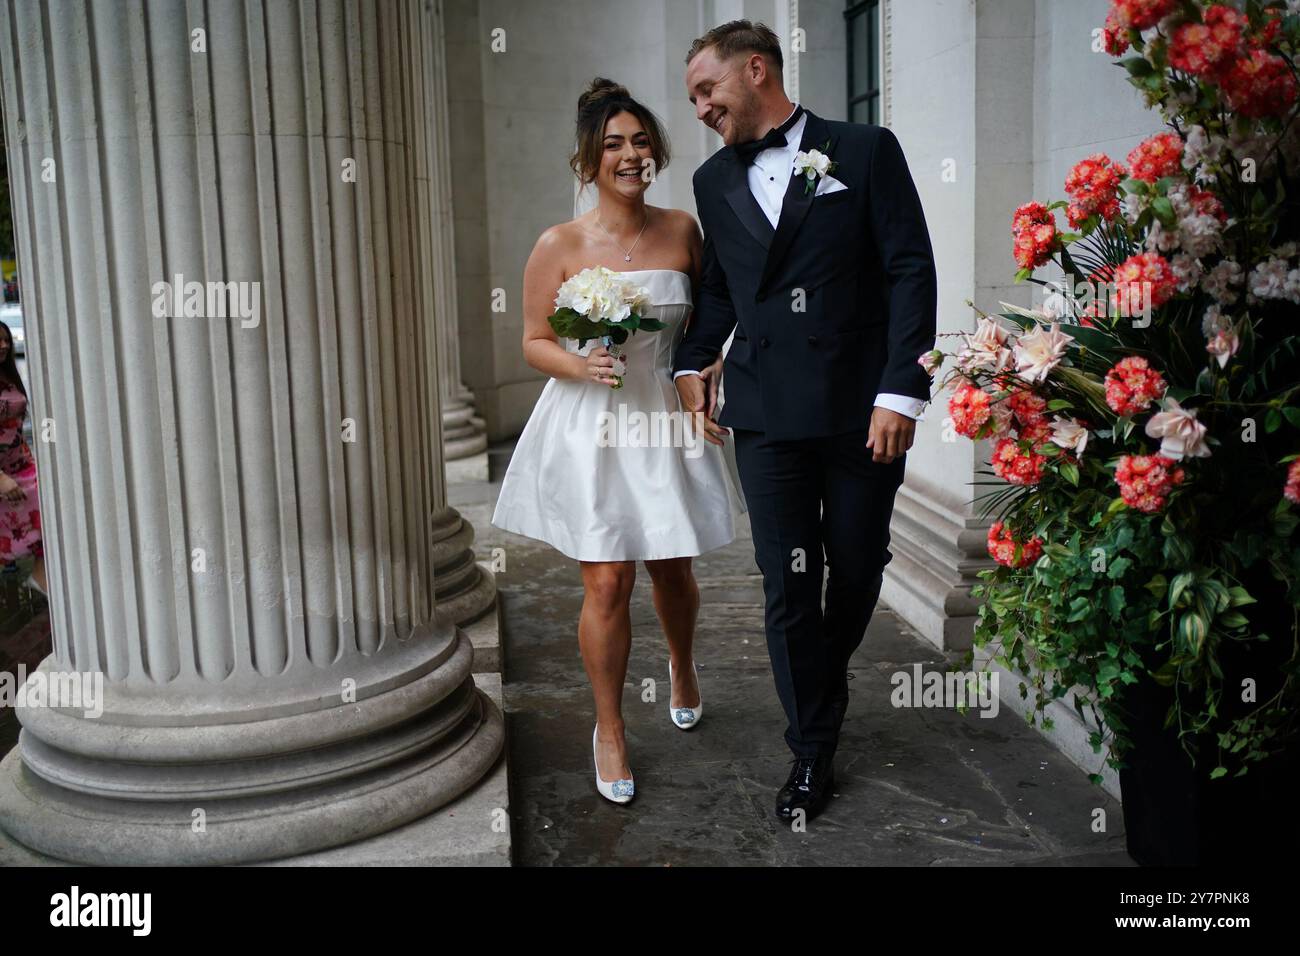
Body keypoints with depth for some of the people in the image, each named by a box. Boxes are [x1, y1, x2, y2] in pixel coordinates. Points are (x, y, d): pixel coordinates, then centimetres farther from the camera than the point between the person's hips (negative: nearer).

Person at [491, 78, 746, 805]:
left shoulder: (682, 230, 1)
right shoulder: (560, 245, -6)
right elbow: (535, 342, -2)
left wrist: (709, 365, -2)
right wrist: (580, 366, -21)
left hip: (664, 422, 3)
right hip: (591, 427, -2)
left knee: (673, 571, 16)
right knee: (607, 585, -2)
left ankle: (683, 666, 49)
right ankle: (610, 727, 19)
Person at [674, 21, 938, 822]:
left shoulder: (866, 151, 0)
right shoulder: (715, 180, 12)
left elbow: (910, 271, -4)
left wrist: (901, 392, -12)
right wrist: (693, 365, 4)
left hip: (863, 409, -2)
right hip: (766, 416, 2)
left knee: (857, 571, 10)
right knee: (788, 585, 3)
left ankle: (826, 678, 41)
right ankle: (813, 749, 17)